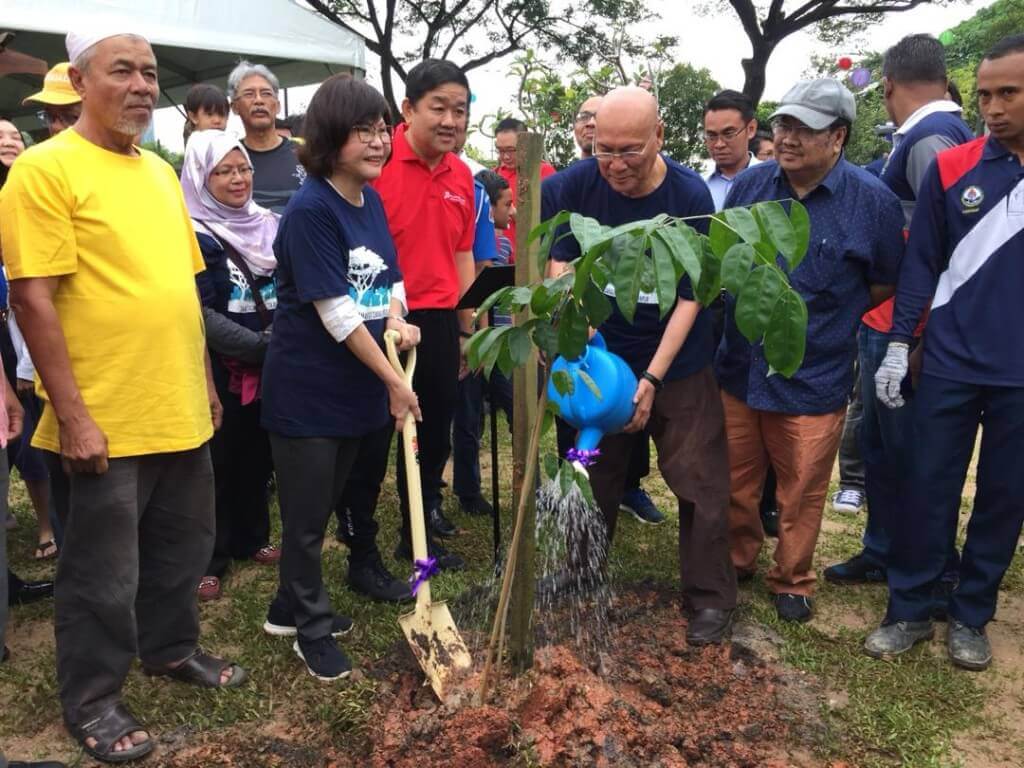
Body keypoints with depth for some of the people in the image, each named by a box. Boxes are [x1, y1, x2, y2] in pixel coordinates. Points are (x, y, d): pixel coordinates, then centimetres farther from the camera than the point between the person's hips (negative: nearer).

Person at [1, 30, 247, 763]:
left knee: (182, 547, 21)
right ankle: (92, 700, 27)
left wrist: (205, 381, 17)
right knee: (104, 573, 8)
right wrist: (72, 415, -18)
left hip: (180, 411, 7)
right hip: (105, 420, -7)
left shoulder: (160, 170, 12)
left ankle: (172, 648, 42)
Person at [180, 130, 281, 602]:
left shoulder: (267, 225, 9)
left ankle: (251, 539, 31)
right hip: (220, 371, -6)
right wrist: (260, 345, -19)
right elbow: (198, 313, -16)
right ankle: (208, 560, 13)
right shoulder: (192, 236, -10)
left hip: (271, 367, 6)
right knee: (219, 463, 2)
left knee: (259, 457, 14)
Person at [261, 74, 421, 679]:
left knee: (325, 505, 20)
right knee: (307, 516, 7)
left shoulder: (371, 199, 6)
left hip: (356, 387, 8)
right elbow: (335, 313, -20)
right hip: (308, 389, -8)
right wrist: (394, 380, -15)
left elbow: (389, 277, 16)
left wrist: (397, 317, -7)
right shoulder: (311, 209, -18)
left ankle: (290, 608, 39)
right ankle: (312, 629, 26)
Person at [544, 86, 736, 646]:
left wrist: (651, 379, -22)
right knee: (593, 478, 15)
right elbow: (559, 262, -5)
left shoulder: (690, 196, -18)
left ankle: (709, 599, 16)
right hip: (600, 356, 3)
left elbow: (689, 298, -16)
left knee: (700, 484, 0)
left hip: (678, 366, -2)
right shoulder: (579, 183, -12)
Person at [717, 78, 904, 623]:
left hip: (813, 380, -3)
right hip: (737, 369, 3)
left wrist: (817, 318, 2)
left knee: (801, 494, 12)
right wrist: (749, 312, 4)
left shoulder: (872, 201, -11)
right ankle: (737, 562, 41)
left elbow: (885, 287, 1)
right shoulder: (748, 185, -2)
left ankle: (792, 582, 34)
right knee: (734, 484, 17)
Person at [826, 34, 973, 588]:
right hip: (883, 321, 9)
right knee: (879, 442, 17)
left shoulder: (931, 138, -16)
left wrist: (917, 336, -20)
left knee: (909, 451, 1)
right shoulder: (919, 137, 13)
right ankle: (882, 552, 32)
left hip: (903, 329, -9)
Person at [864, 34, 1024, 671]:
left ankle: (971, 617, 26)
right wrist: (898, 346, -3)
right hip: (951, 363, 0)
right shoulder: (952, 168, -2)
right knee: (930, 490, 5)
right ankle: (910, 611, 20)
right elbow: (921, 261, 2)